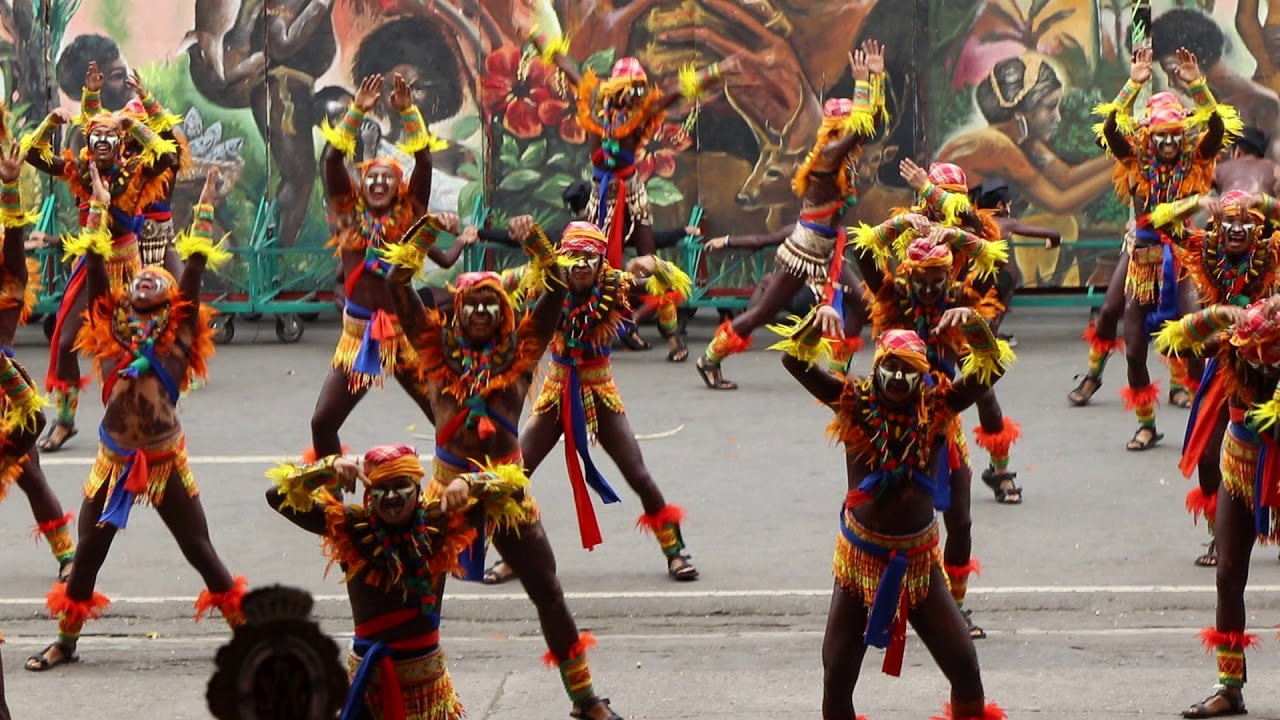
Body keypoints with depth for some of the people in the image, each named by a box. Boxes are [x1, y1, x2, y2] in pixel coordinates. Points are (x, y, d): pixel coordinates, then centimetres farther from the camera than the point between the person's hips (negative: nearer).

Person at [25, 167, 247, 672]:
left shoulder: (179, 329, -1)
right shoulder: (111, 325, 3)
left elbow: (195, 270, -4)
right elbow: (94, 268, 2)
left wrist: (204, 209, -4)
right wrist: (99, 208, 3)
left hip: (167, 462, -2)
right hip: (114, 461, 2)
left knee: (201, 552, 4)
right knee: (88, 553, 8)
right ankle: (65, 642, 21)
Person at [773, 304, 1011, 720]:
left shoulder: (937, 407, -5)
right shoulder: (855, 404, -7)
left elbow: (992, 369, -13)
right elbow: (794, 360, -14)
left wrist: (974, 326, -30)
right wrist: (816, 322, -33)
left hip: (918, 561, 0)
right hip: (861, 559, 0)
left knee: (964, 669, 0)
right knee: (837, 676, 4)